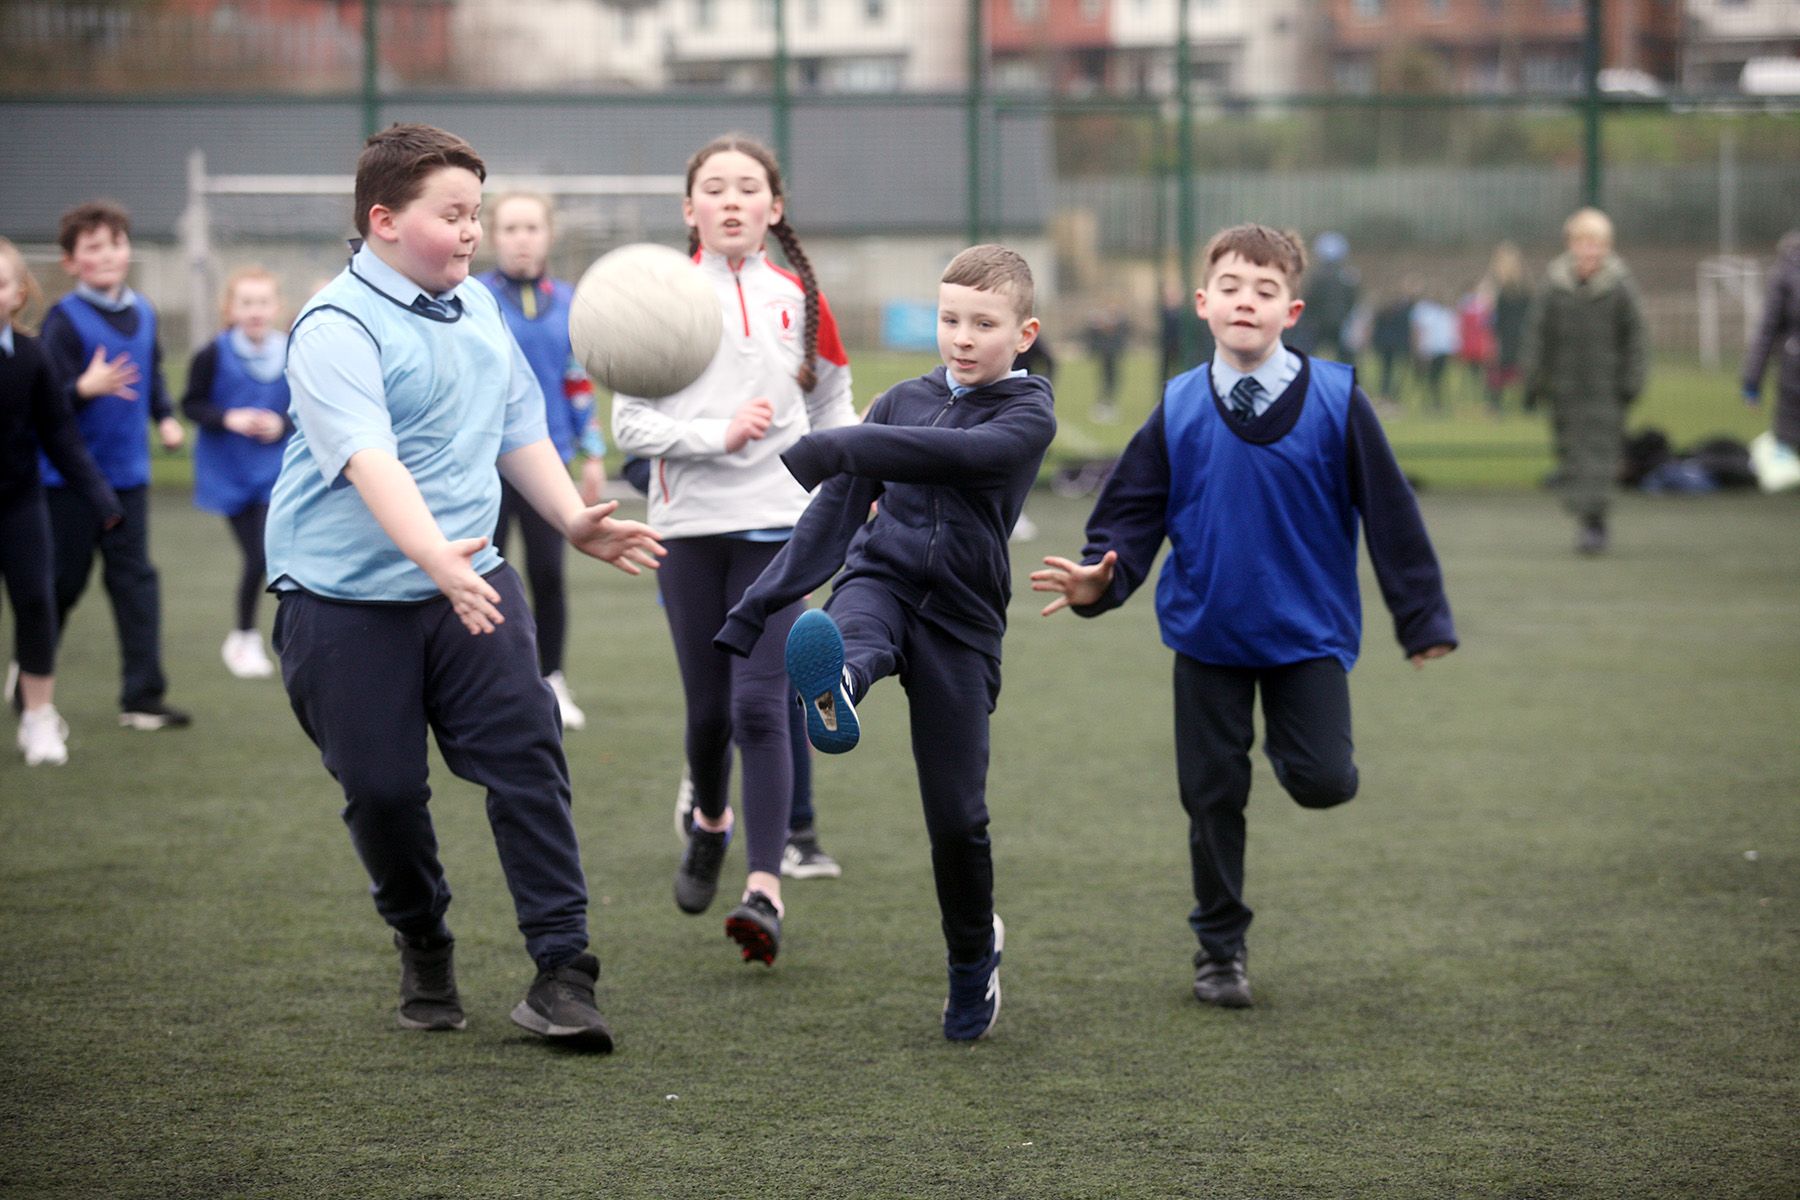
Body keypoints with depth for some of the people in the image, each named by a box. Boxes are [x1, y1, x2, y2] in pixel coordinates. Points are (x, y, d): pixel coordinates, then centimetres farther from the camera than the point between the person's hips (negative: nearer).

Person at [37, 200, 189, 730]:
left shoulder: (142, 313, 5)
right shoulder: (65, 320, -16)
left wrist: (165, 416, 5)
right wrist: (86, 388, -38)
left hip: (127, 473, 5)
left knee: (135, 579, 3)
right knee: (61, 582, 6)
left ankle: (142, 699, 6)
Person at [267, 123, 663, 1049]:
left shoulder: (478, 308, 11)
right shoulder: (336, 328, -14)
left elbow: (519, 429, 25)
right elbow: (369, 460, -28)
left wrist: (574, 520, 17)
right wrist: (434, 557, -40)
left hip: (469, 582, 5)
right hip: (346, 599, -5)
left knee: (528, 754, -9)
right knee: (382, 789, 1)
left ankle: (562, 973, -6)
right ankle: (422, 953, 27)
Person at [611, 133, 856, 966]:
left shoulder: (799, 300, 6)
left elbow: (835, 413, 17)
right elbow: (630, 424, -3)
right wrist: (717, 434, -16)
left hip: (777, 525, 0)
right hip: (690, 524, 0)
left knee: (760, 703, -13)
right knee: (707, 707, 7)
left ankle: (765, 888, -15)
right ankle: (710, 825, 38)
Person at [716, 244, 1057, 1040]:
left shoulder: (1028, 417, -1)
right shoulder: (903, 403, 11)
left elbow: (952, 454, -22)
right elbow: (836, 513, 13)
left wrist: (834, 449, -33)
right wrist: (760, 609, 8)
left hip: (961, 620, -2)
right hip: (879, 580, 2)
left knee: (957, 815, -2)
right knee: (852, 640, -37)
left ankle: (974, 954, 22)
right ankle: (835, 694, -74)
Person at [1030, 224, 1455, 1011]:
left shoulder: (1335, 401, -7)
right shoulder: (1179, 412, -3)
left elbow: (1389, 511, -3)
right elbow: (1134, 513, 2)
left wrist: (1423, 619, -1)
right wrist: (1097, 580, -17)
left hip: (1307, 631, -1)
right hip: (1207, 633, 1)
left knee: (1323, 781, -13)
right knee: (1213, 796, 6)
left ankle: (1290, 745, 23)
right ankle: (1219, 950, 21)